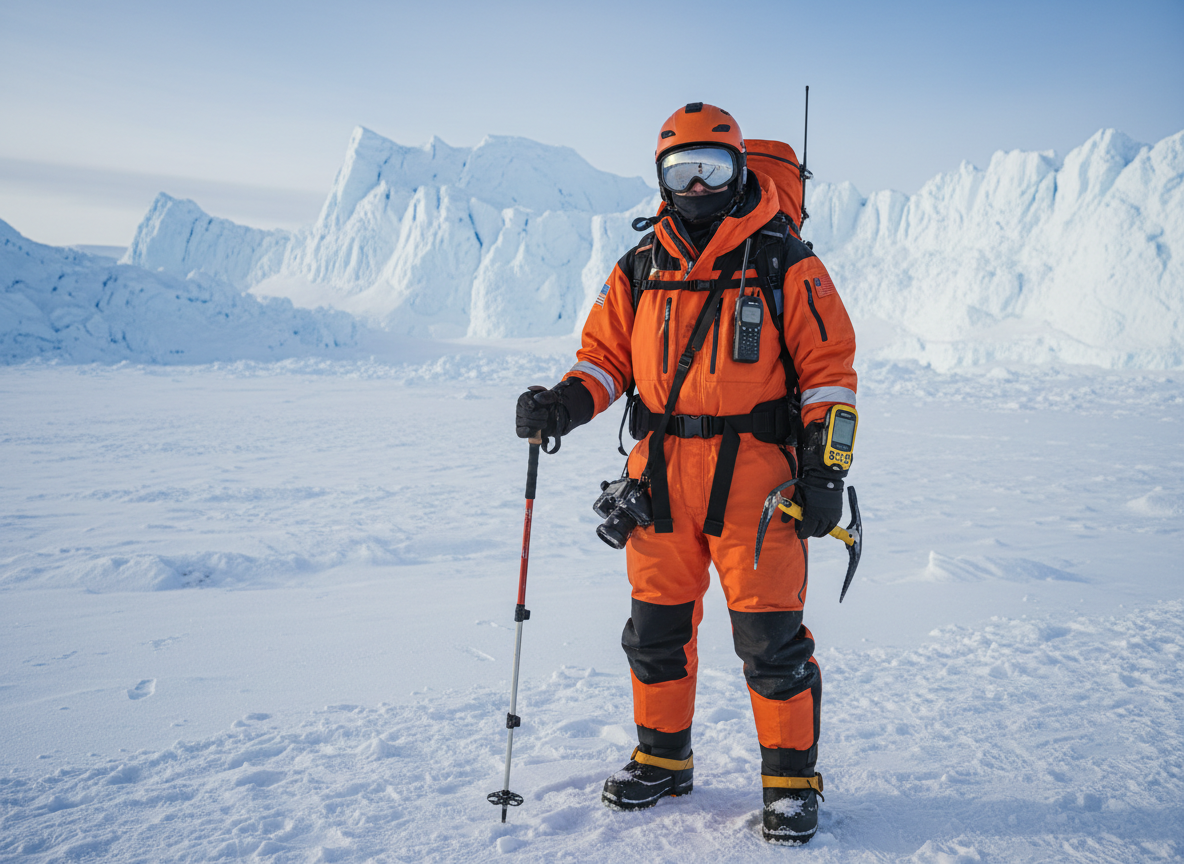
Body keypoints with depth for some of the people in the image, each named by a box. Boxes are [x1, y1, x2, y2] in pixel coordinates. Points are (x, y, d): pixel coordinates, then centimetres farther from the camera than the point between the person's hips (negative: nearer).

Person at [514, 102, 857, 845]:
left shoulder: (785, 263, -1)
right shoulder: (640, 269, 10)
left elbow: (829, 367, -1)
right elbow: (607, 353, 14)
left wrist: (824, 469, -8)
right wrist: (567, 403, -7)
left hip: (754, 478, -4)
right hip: (660, 476, 4)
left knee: (770, 637, 0)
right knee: (656, 628, 12)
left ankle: (792, 779, 18)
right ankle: (662, 760, 31)